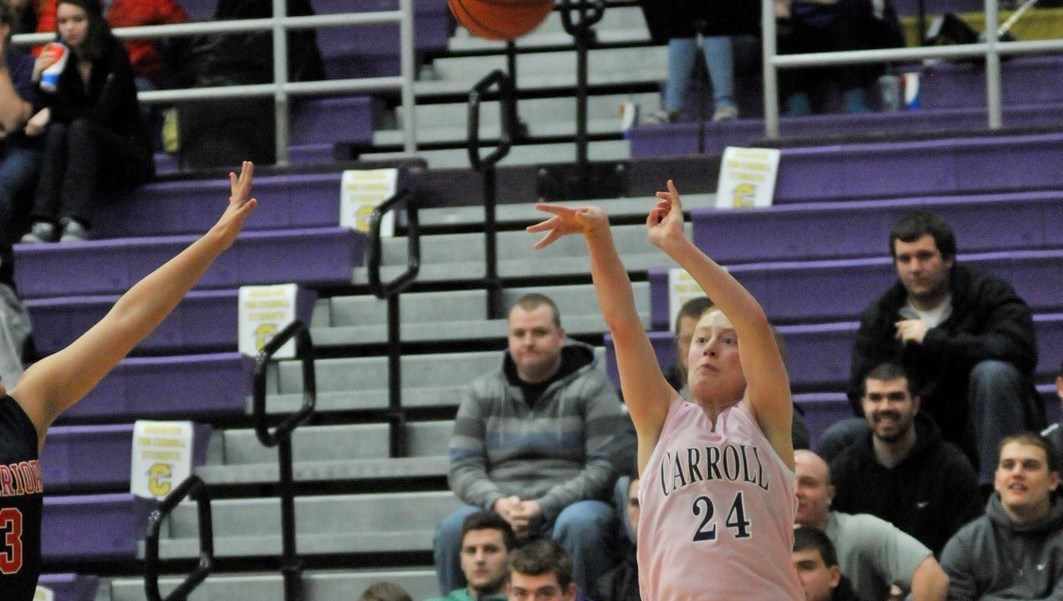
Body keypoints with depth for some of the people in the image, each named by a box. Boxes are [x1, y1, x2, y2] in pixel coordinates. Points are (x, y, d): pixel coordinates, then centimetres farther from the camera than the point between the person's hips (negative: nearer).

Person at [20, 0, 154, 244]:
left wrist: (52, 113, -23)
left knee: (80, 128, -31)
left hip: (130, 157, -4)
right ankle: (44, 224, -42)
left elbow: (103, 116, -19)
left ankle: (76, 224, -47)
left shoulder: (113, 55, -10)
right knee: (57, 130, -26)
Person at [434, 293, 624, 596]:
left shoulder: (591, 386, 5)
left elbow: (605, 466, -4)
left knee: (580, 523, -37)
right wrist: (497, 503, -14)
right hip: (499, 511, 2)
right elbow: (462, 468, 8)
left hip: (570, 505, -2)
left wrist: (544, 508, -15)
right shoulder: (484, 392, 15)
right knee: (453, 529, -28)